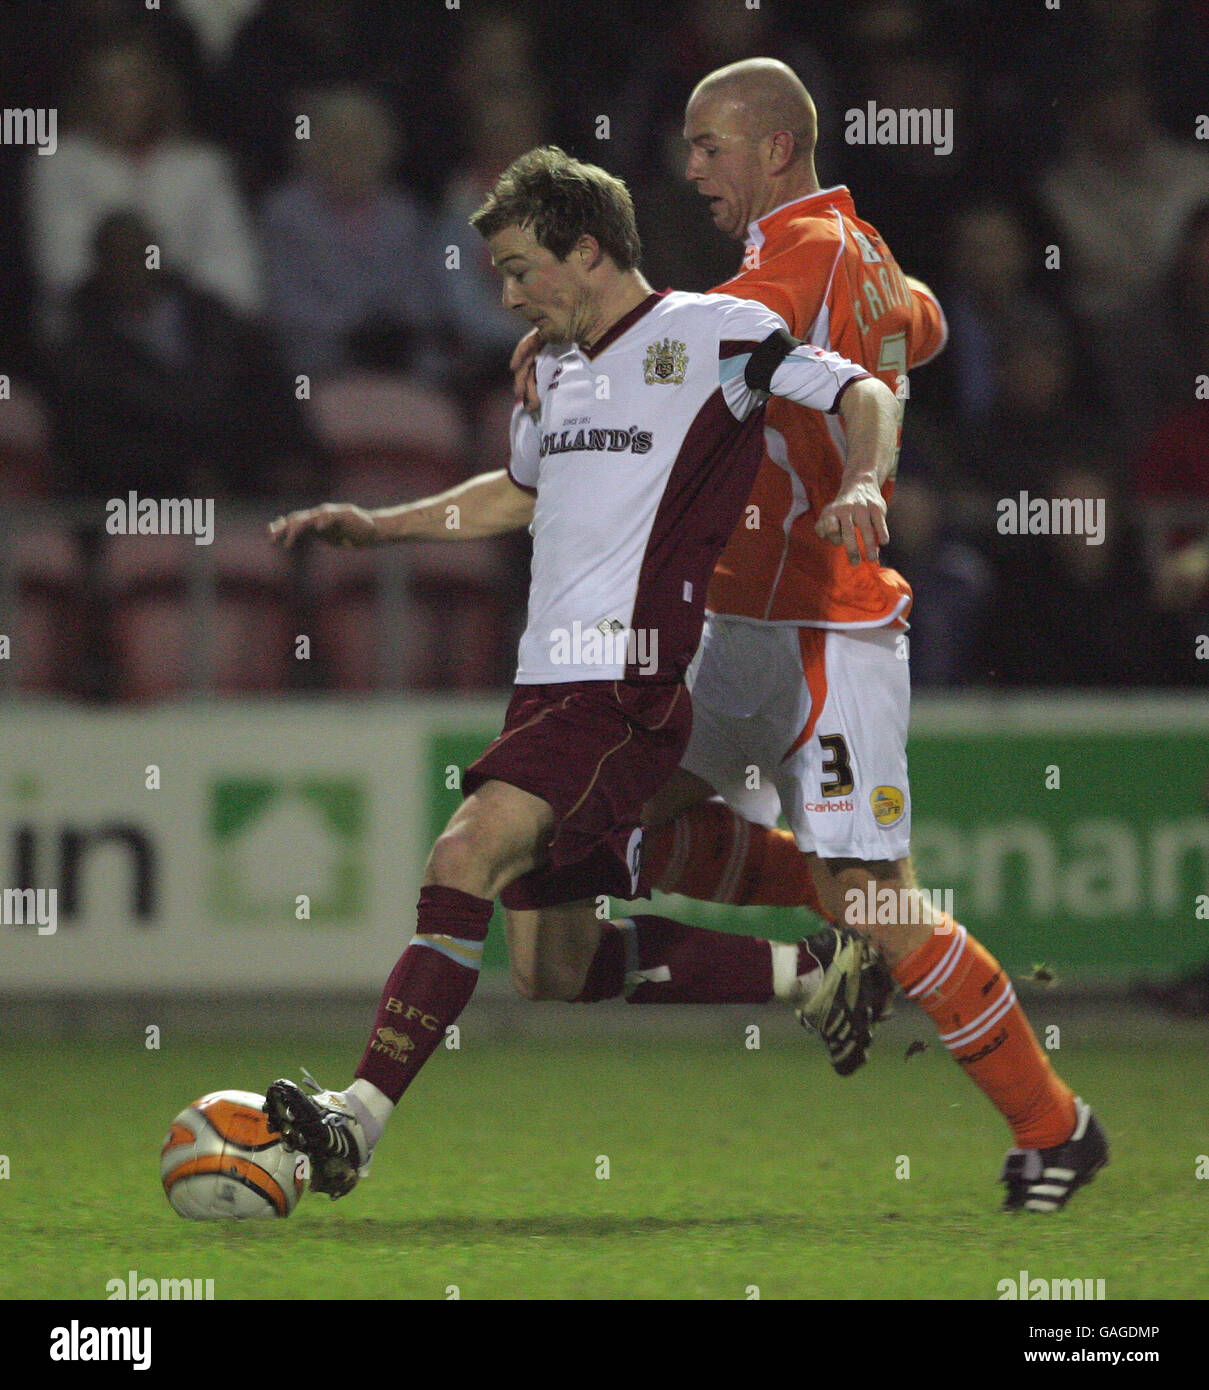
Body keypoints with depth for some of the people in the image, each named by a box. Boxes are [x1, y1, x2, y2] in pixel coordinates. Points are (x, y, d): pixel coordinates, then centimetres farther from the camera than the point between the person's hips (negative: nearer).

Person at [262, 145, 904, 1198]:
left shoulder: (708, 334, -3)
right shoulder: (555, 368, 21)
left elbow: (863, 394, -8)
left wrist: (864, 481, -28)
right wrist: (381, 526, 31)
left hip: (630, 685, -9)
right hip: (550, 681, 9)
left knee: (466, 855, -25)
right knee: (551, 967, 6)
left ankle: (360, 1118, -29)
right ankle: (810, 973, 20)